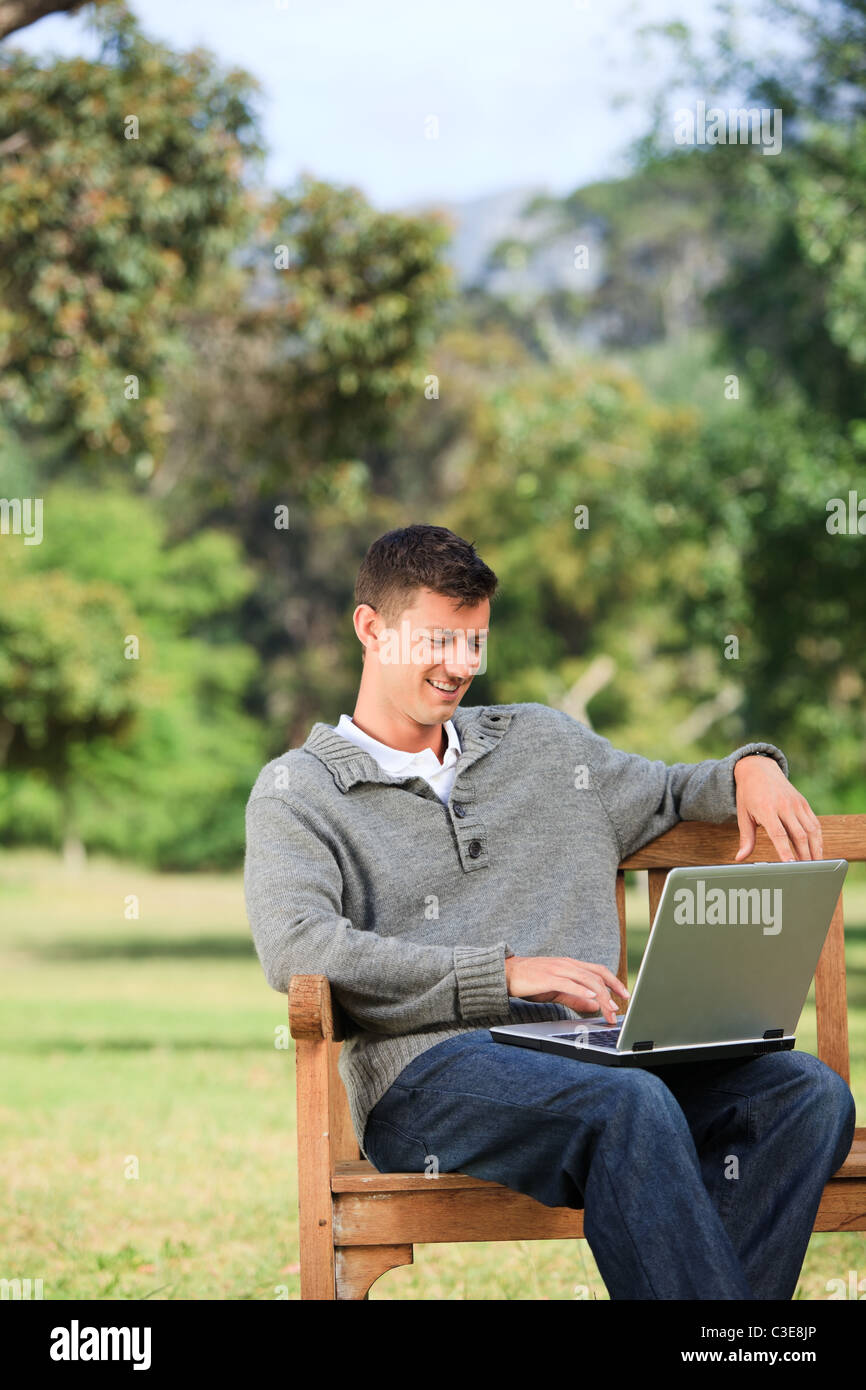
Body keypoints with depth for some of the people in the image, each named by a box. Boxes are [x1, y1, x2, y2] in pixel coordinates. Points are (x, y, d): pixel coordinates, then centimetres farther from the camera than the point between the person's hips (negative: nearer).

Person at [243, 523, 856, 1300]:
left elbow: (676, 794, 42)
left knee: (809, 1093, -23)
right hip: (432, 1074, -5)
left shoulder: (545, 742, 27)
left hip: (589, 1056, 5)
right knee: (633, 1105, -37)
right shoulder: (296, 791, 11)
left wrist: (751, 768, 16)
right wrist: (504, 973, -14)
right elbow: (296, 950, -8)